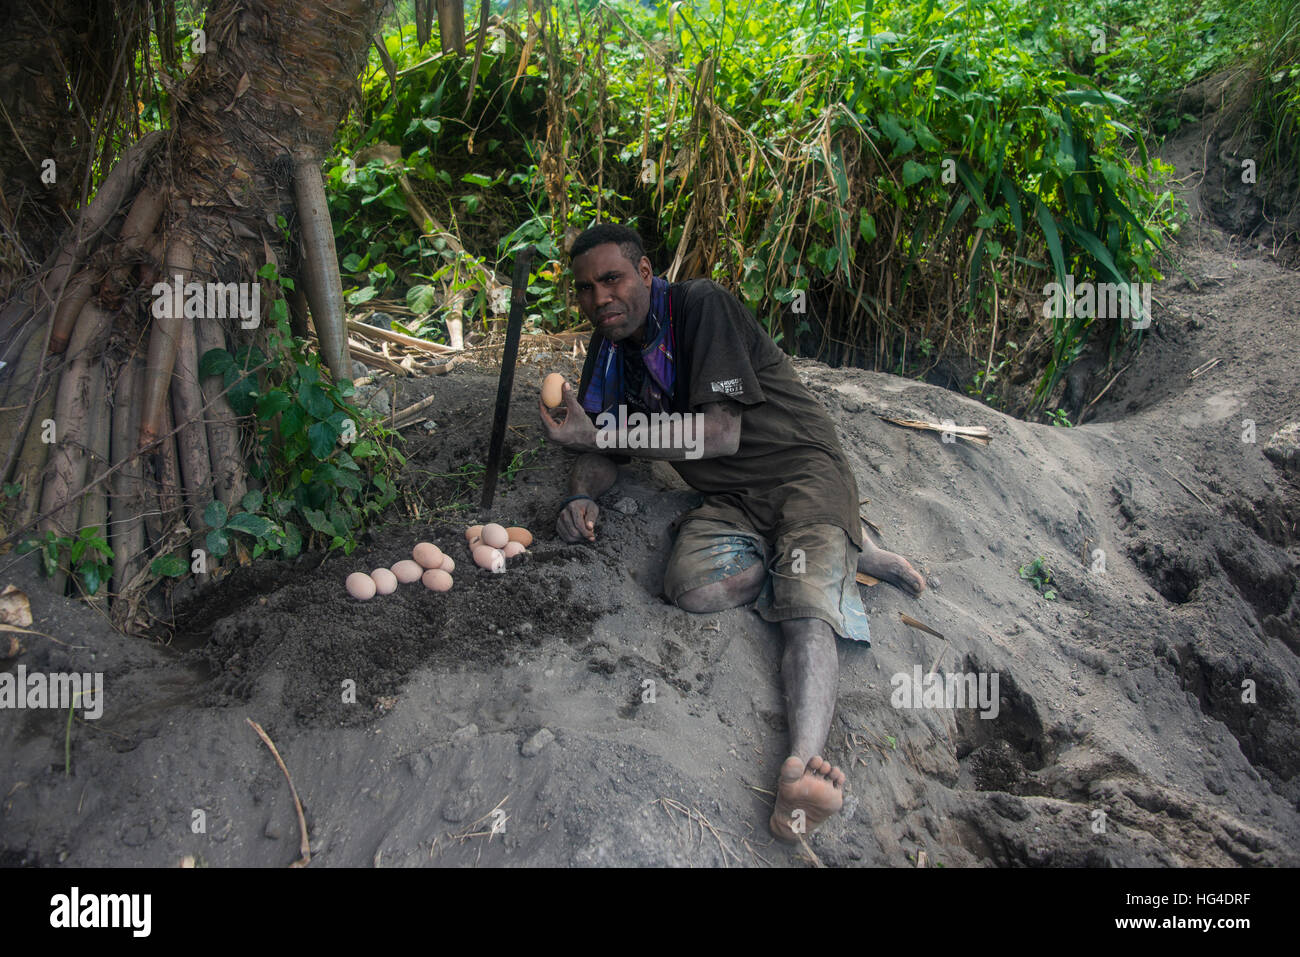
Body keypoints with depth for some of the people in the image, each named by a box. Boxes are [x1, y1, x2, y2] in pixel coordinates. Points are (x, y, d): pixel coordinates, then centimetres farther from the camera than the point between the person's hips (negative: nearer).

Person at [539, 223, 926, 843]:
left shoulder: (702, 307, -13)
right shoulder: (611, 349, 9)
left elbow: (721, 434, -21)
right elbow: (606, 447, 16)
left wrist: (600, 431, -22)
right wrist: (582, 496, -8)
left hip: (800, 471, -6)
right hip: (731, 500, 6)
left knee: (805, 614, -30)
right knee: (691, 584, -26)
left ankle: (805, 764, -54)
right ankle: (841, 557, -6)